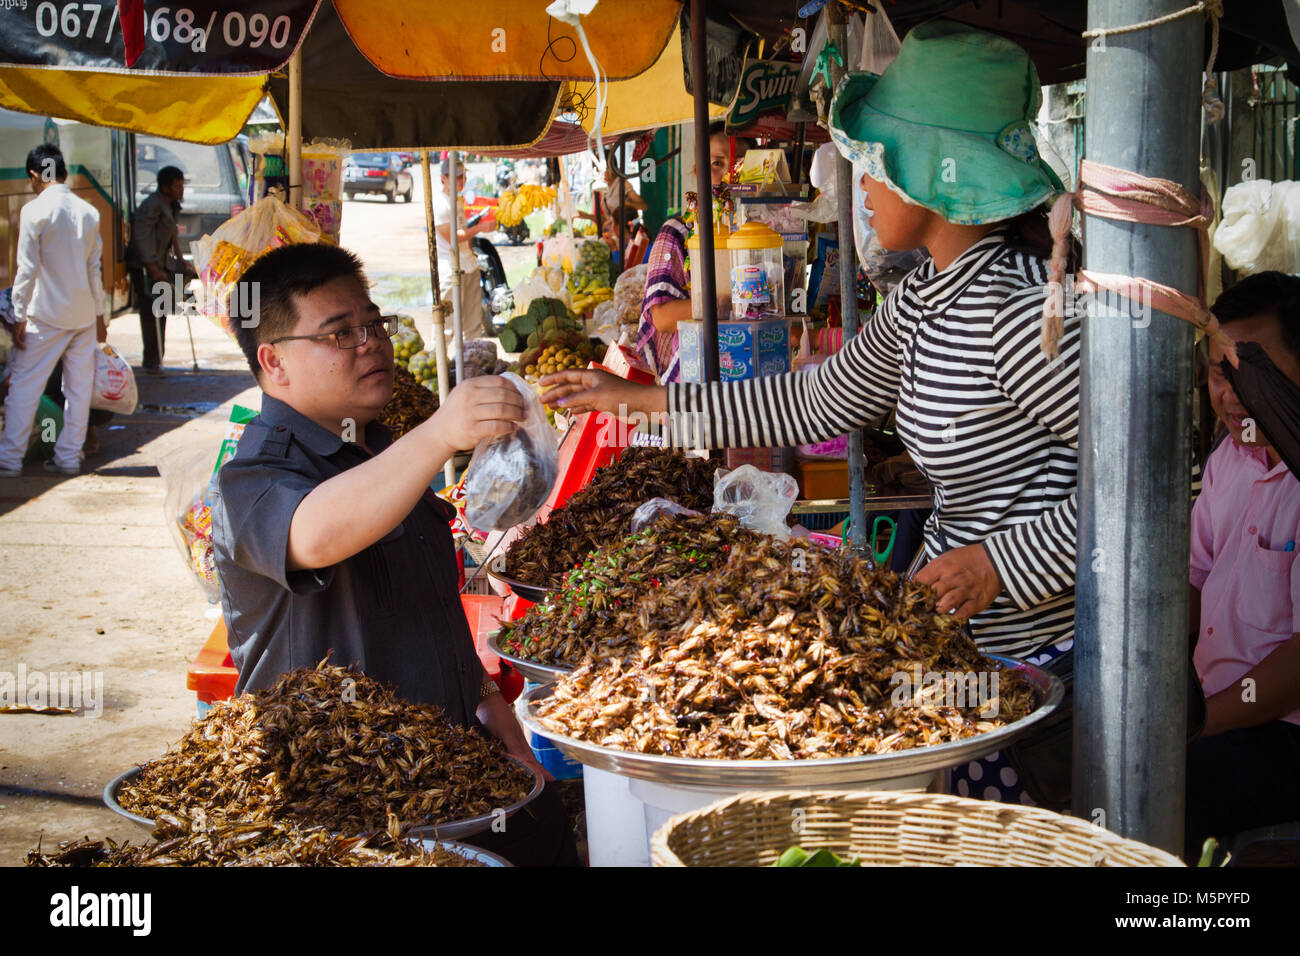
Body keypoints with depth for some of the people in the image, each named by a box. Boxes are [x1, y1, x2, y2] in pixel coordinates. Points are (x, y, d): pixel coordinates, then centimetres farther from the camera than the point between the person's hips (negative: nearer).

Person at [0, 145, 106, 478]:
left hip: (47, 315, -5)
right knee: (79, 388, 8)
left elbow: (27, 269, -11)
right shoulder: (88, 212, 4)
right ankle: (69, 457, 13)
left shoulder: (34, 211, -11)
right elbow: (95, 269, 10)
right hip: (85, 313, 5)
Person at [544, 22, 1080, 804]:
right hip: (958, 634, 9)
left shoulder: (1023, 308, -22)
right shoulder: (925, 298, 8)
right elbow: (819, 404, 21)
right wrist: (638, 399, 23)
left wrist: (1000, 562, -23)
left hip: (1037, 647, -9)